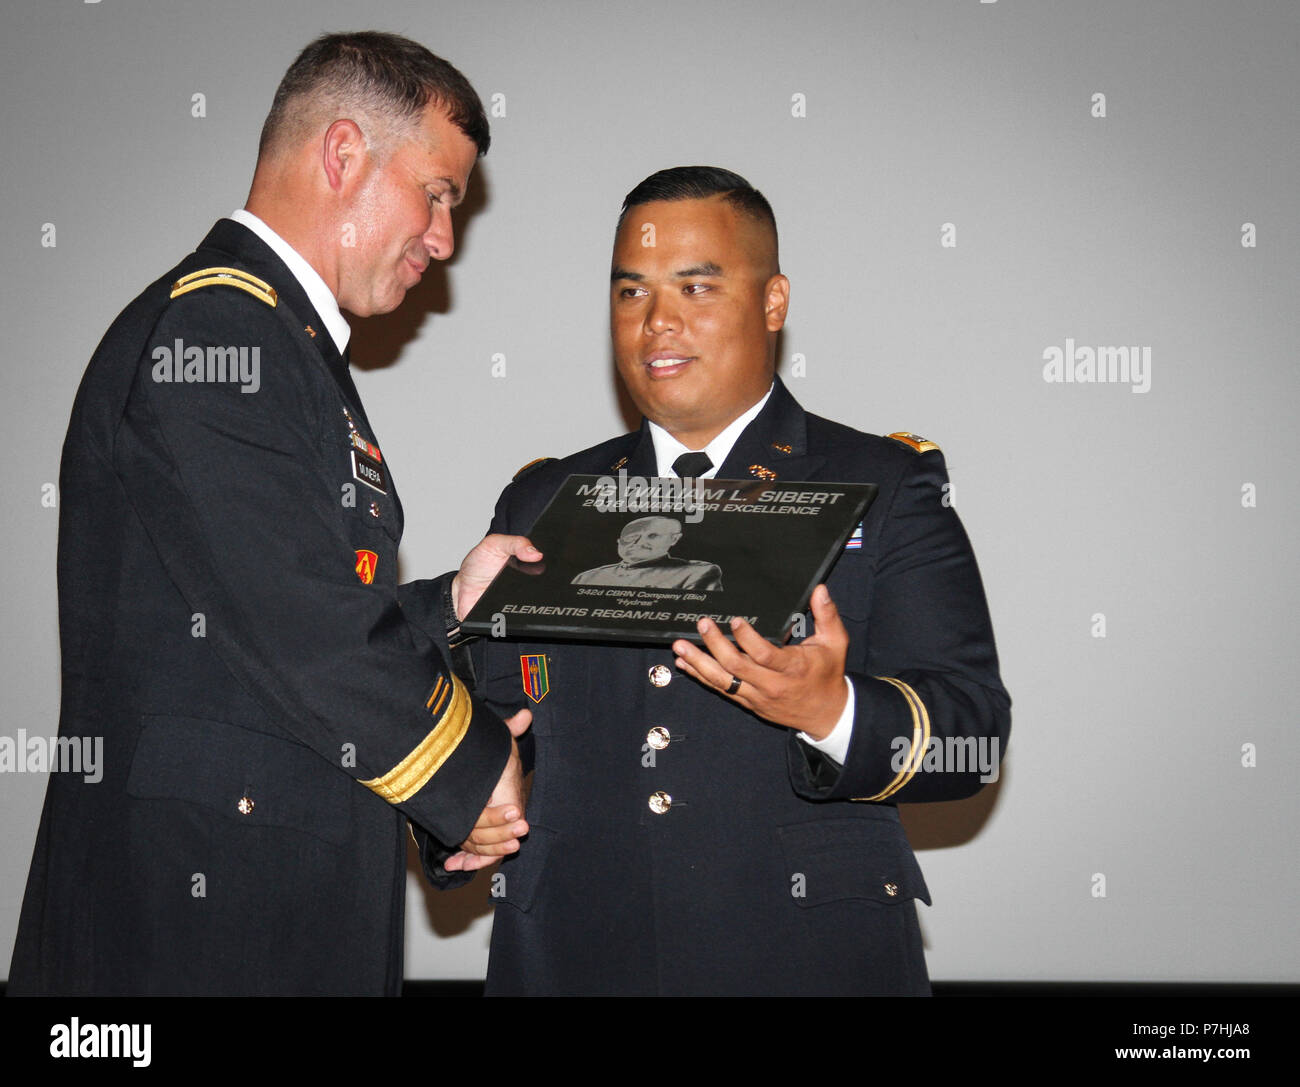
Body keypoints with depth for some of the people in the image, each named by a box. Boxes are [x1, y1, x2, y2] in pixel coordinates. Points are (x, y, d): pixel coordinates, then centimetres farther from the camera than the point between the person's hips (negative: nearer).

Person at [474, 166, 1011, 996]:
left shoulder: (887, 488, 2)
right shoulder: (543, 503, 13)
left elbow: (972, 733, -7)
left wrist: (833, 714, -27)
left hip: (809, 955, -3)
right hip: (571, 956, 3)